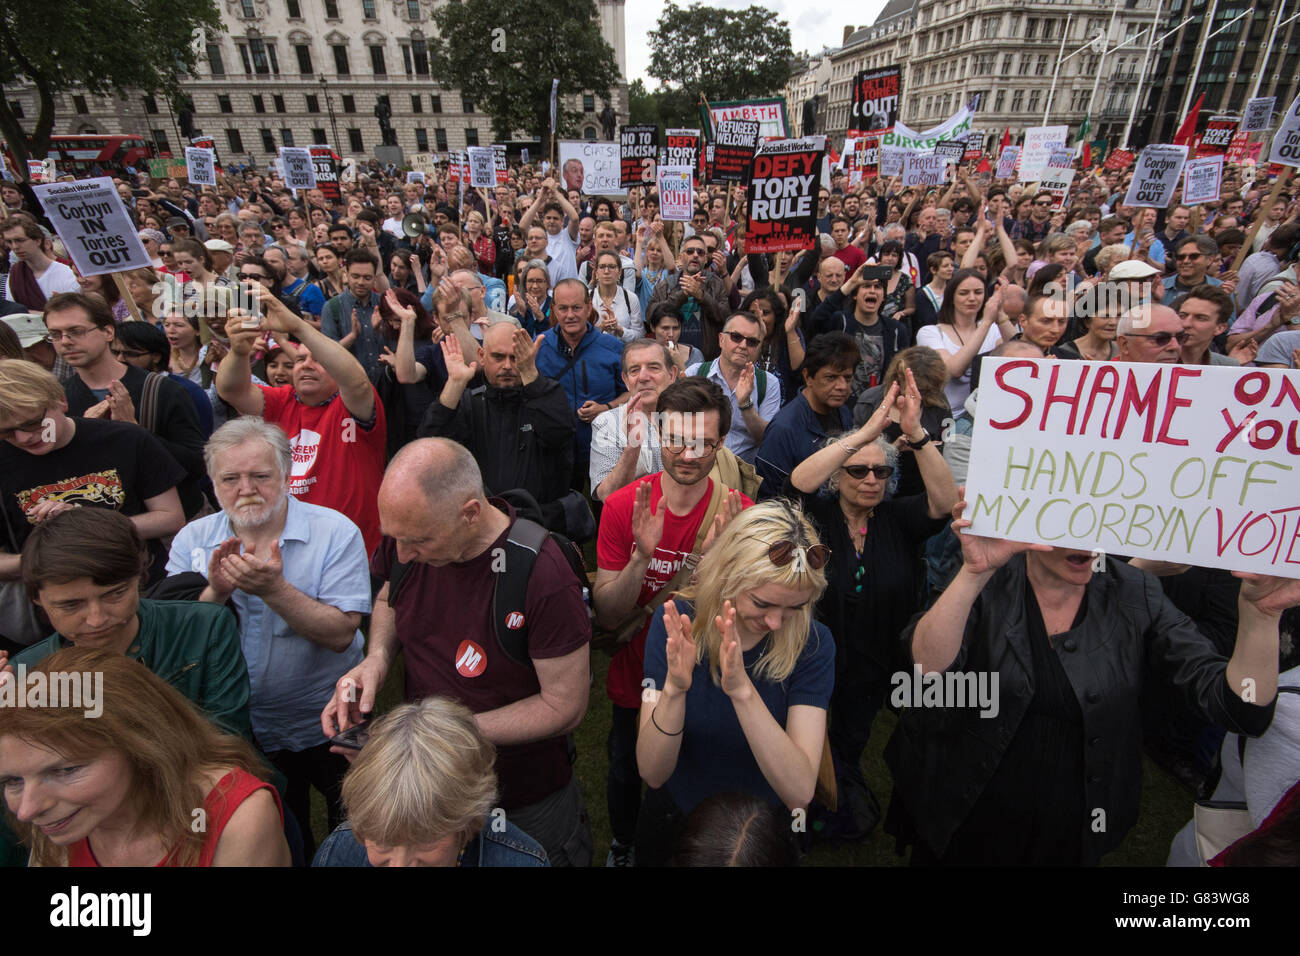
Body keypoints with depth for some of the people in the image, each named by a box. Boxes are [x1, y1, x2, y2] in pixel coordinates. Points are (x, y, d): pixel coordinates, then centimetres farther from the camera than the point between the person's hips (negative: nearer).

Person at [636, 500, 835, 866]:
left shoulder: (812, 644, -23)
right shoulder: (677, 625, -23)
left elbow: (800, 793, -31)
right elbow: (652, 774, -24)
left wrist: (742, 690, -45)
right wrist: (674, 689, -43)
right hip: (672, 822, 1)